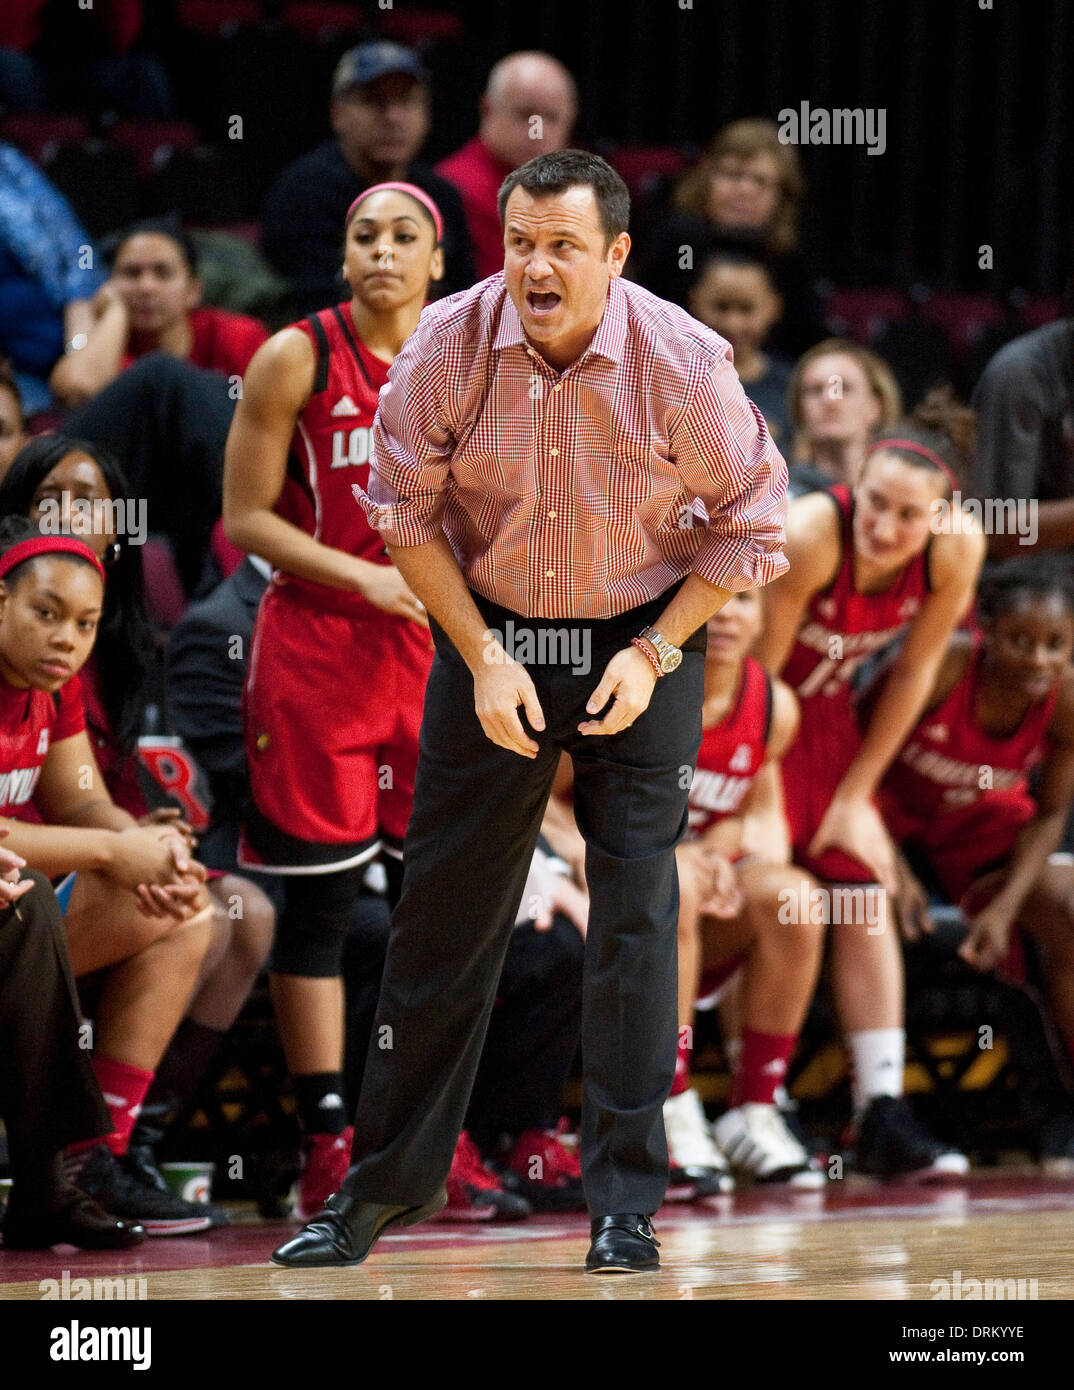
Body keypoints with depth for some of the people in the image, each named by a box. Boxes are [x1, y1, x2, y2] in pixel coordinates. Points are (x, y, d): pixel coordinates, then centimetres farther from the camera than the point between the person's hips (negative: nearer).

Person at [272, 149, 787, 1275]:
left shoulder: (683, 361, -18)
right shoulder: (448, 348, -14)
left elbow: (749, 521, -5)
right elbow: (405, 512, -1)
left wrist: (655, 655, -12)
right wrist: (482, 658, -8)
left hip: (642, 643, -1)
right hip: (490, 639, 2)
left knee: (635, 910, -8)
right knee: (443, 907, 4)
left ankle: (626, 1201, -1)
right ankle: (390, 1181, 16)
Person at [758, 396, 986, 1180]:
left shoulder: (958, 550, -21)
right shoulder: (808, 535, -34)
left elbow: (914, 674, -7)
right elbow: (758, 671, -24)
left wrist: (853, 796, -4)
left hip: (823, 705, 5)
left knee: (865, 885, -1)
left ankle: (883, 1113, -2)